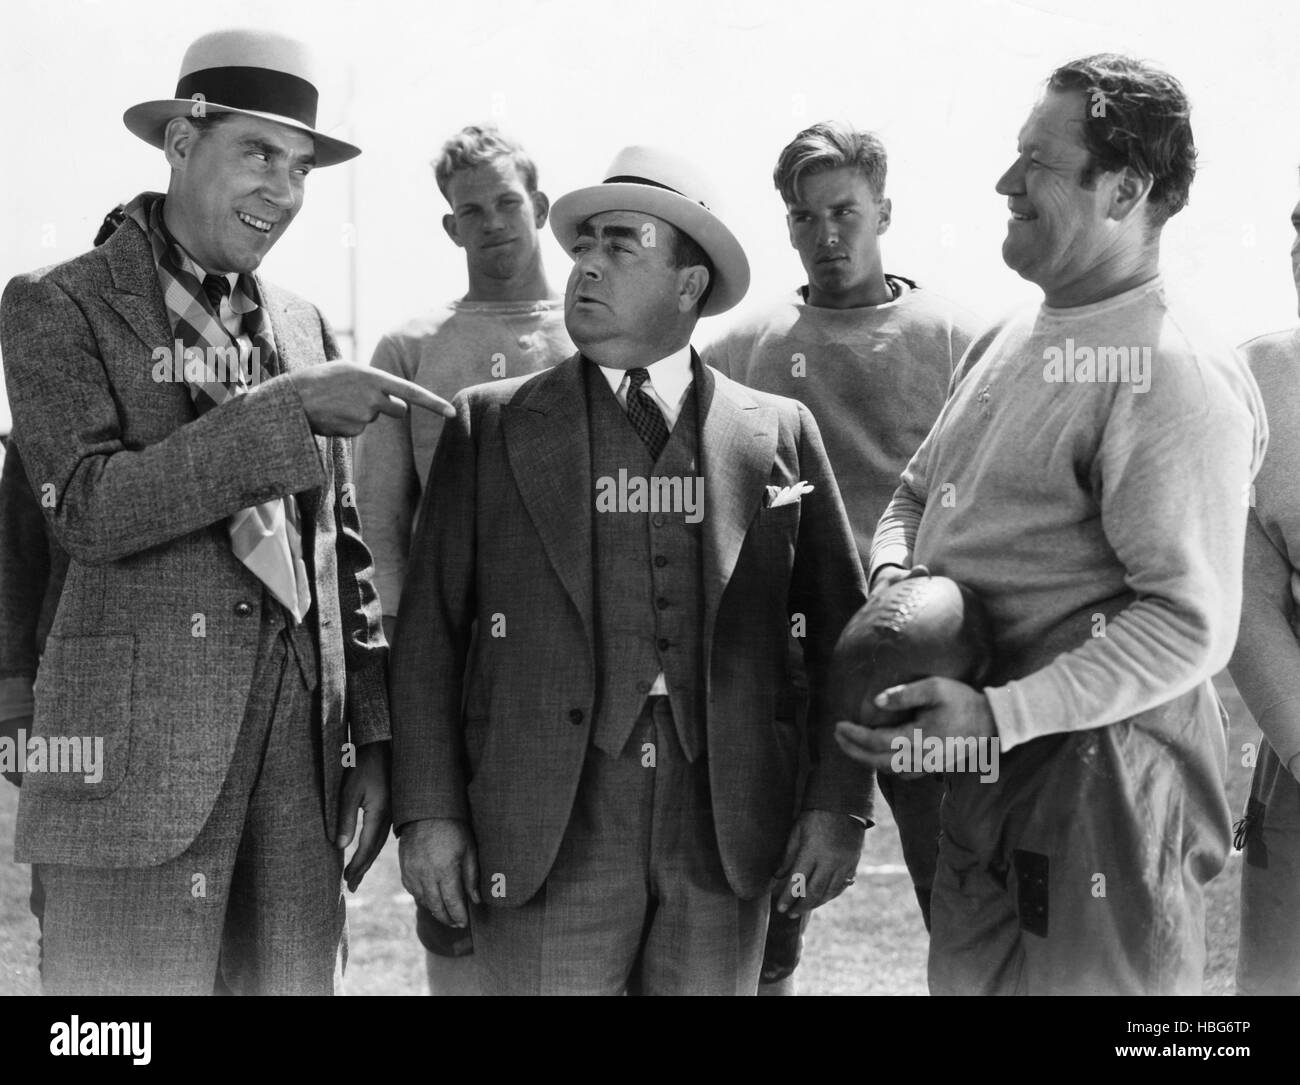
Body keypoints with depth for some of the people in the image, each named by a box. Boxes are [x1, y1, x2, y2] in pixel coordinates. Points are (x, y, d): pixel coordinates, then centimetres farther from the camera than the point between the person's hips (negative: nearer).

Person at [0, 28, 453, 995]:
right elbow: (90, 508, -13)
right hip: (139, 752, -4)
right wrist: (287, 409, -17)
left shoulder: (303, 326, 16)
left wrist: (372, 735, 11)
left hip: (302, 754, 5)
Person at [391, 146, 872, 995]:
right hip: (548, 831, -1)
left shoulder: (779, 432, 8)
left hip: (728, 830, 1)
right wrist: (429, 811, -4)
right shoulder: (491, 425, 6)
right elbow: (430, 632, 4)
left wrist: (839, 806, 1)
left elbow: (843, 632, 8)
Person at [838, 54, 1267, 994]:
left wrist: (997, 716, -25)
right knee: (966, 978, 19)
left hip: (1100, 777, -8)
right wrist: (894, 579, -1)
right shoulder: (1005, 342, 11)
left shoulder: (1176, 377, -17)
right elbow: (916, 494, 22)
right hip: (984, 778, 8)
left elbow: (1191, 626, -21)